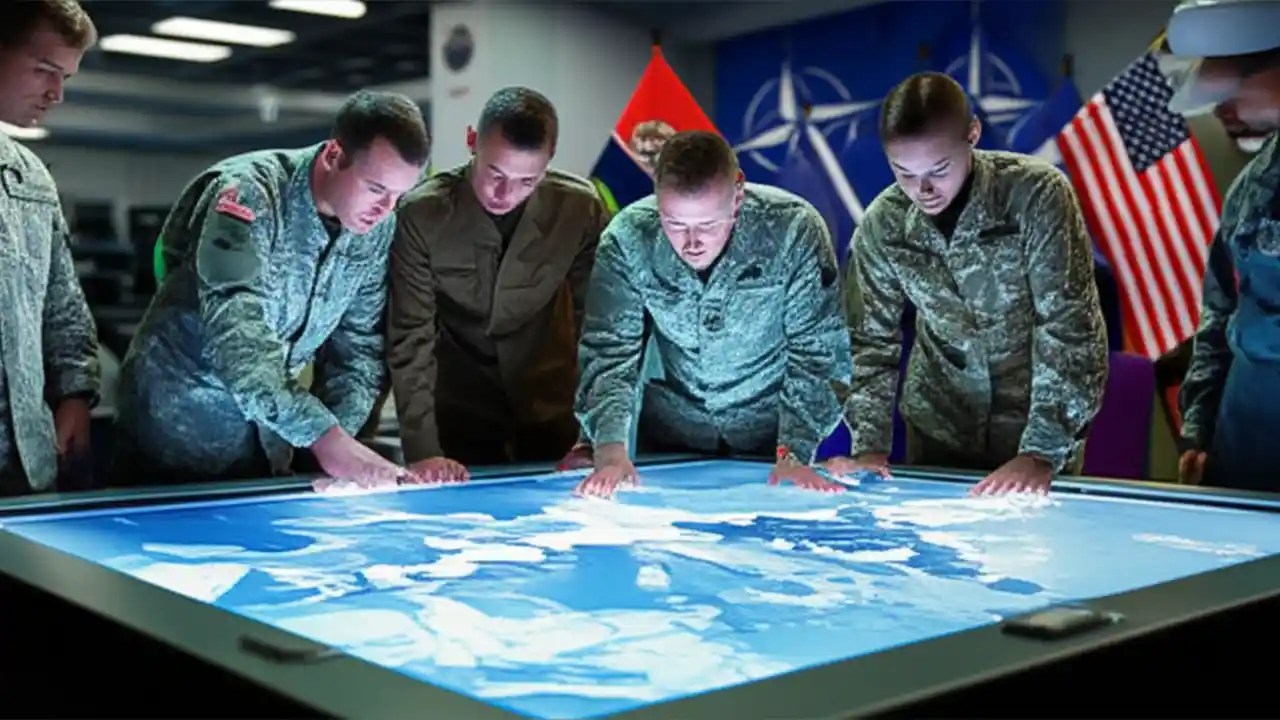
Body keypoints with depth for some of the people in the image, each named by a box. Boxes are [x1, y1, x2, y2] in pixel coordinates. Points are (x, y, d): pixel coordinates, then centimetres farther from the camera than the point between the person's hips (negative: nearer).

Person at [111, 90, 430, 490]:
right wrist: (324, 436, -43)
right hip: (180, 429, -5)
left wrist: (342, 436, -15)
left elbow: (359, 343, 1)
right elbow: (235, 333, -34)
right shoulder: (250, 191, -23)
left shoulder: (378, 229, -5)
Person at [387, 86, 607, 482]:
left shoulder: (581, 208, -16)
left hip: (550, 405, 2)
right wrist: (421, 449, -25)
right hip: (458, 408, -1)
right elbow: (411, 337, -19)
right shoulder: (422, 214, -20)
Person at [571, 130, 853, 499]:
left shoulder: (795, 229, -22)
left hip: (771, 431, -2)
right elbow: (608, 351, -15)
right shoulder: (627, 238, -18)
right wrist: (611, 449, -28)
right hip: (670, 433, 3)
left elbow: (815, 352, -16)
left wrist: (795, 453, -25)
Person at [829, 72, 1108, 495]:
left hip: (1041, 422, -2)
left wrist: (1041, 452, -28)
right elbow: (873, 339, -2)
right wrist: (870, 444, -11)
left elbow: (1070, 327, -23)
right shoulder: (881, 225, -12)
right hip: (937, 430, 3)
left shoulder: (1037, 195, -22)